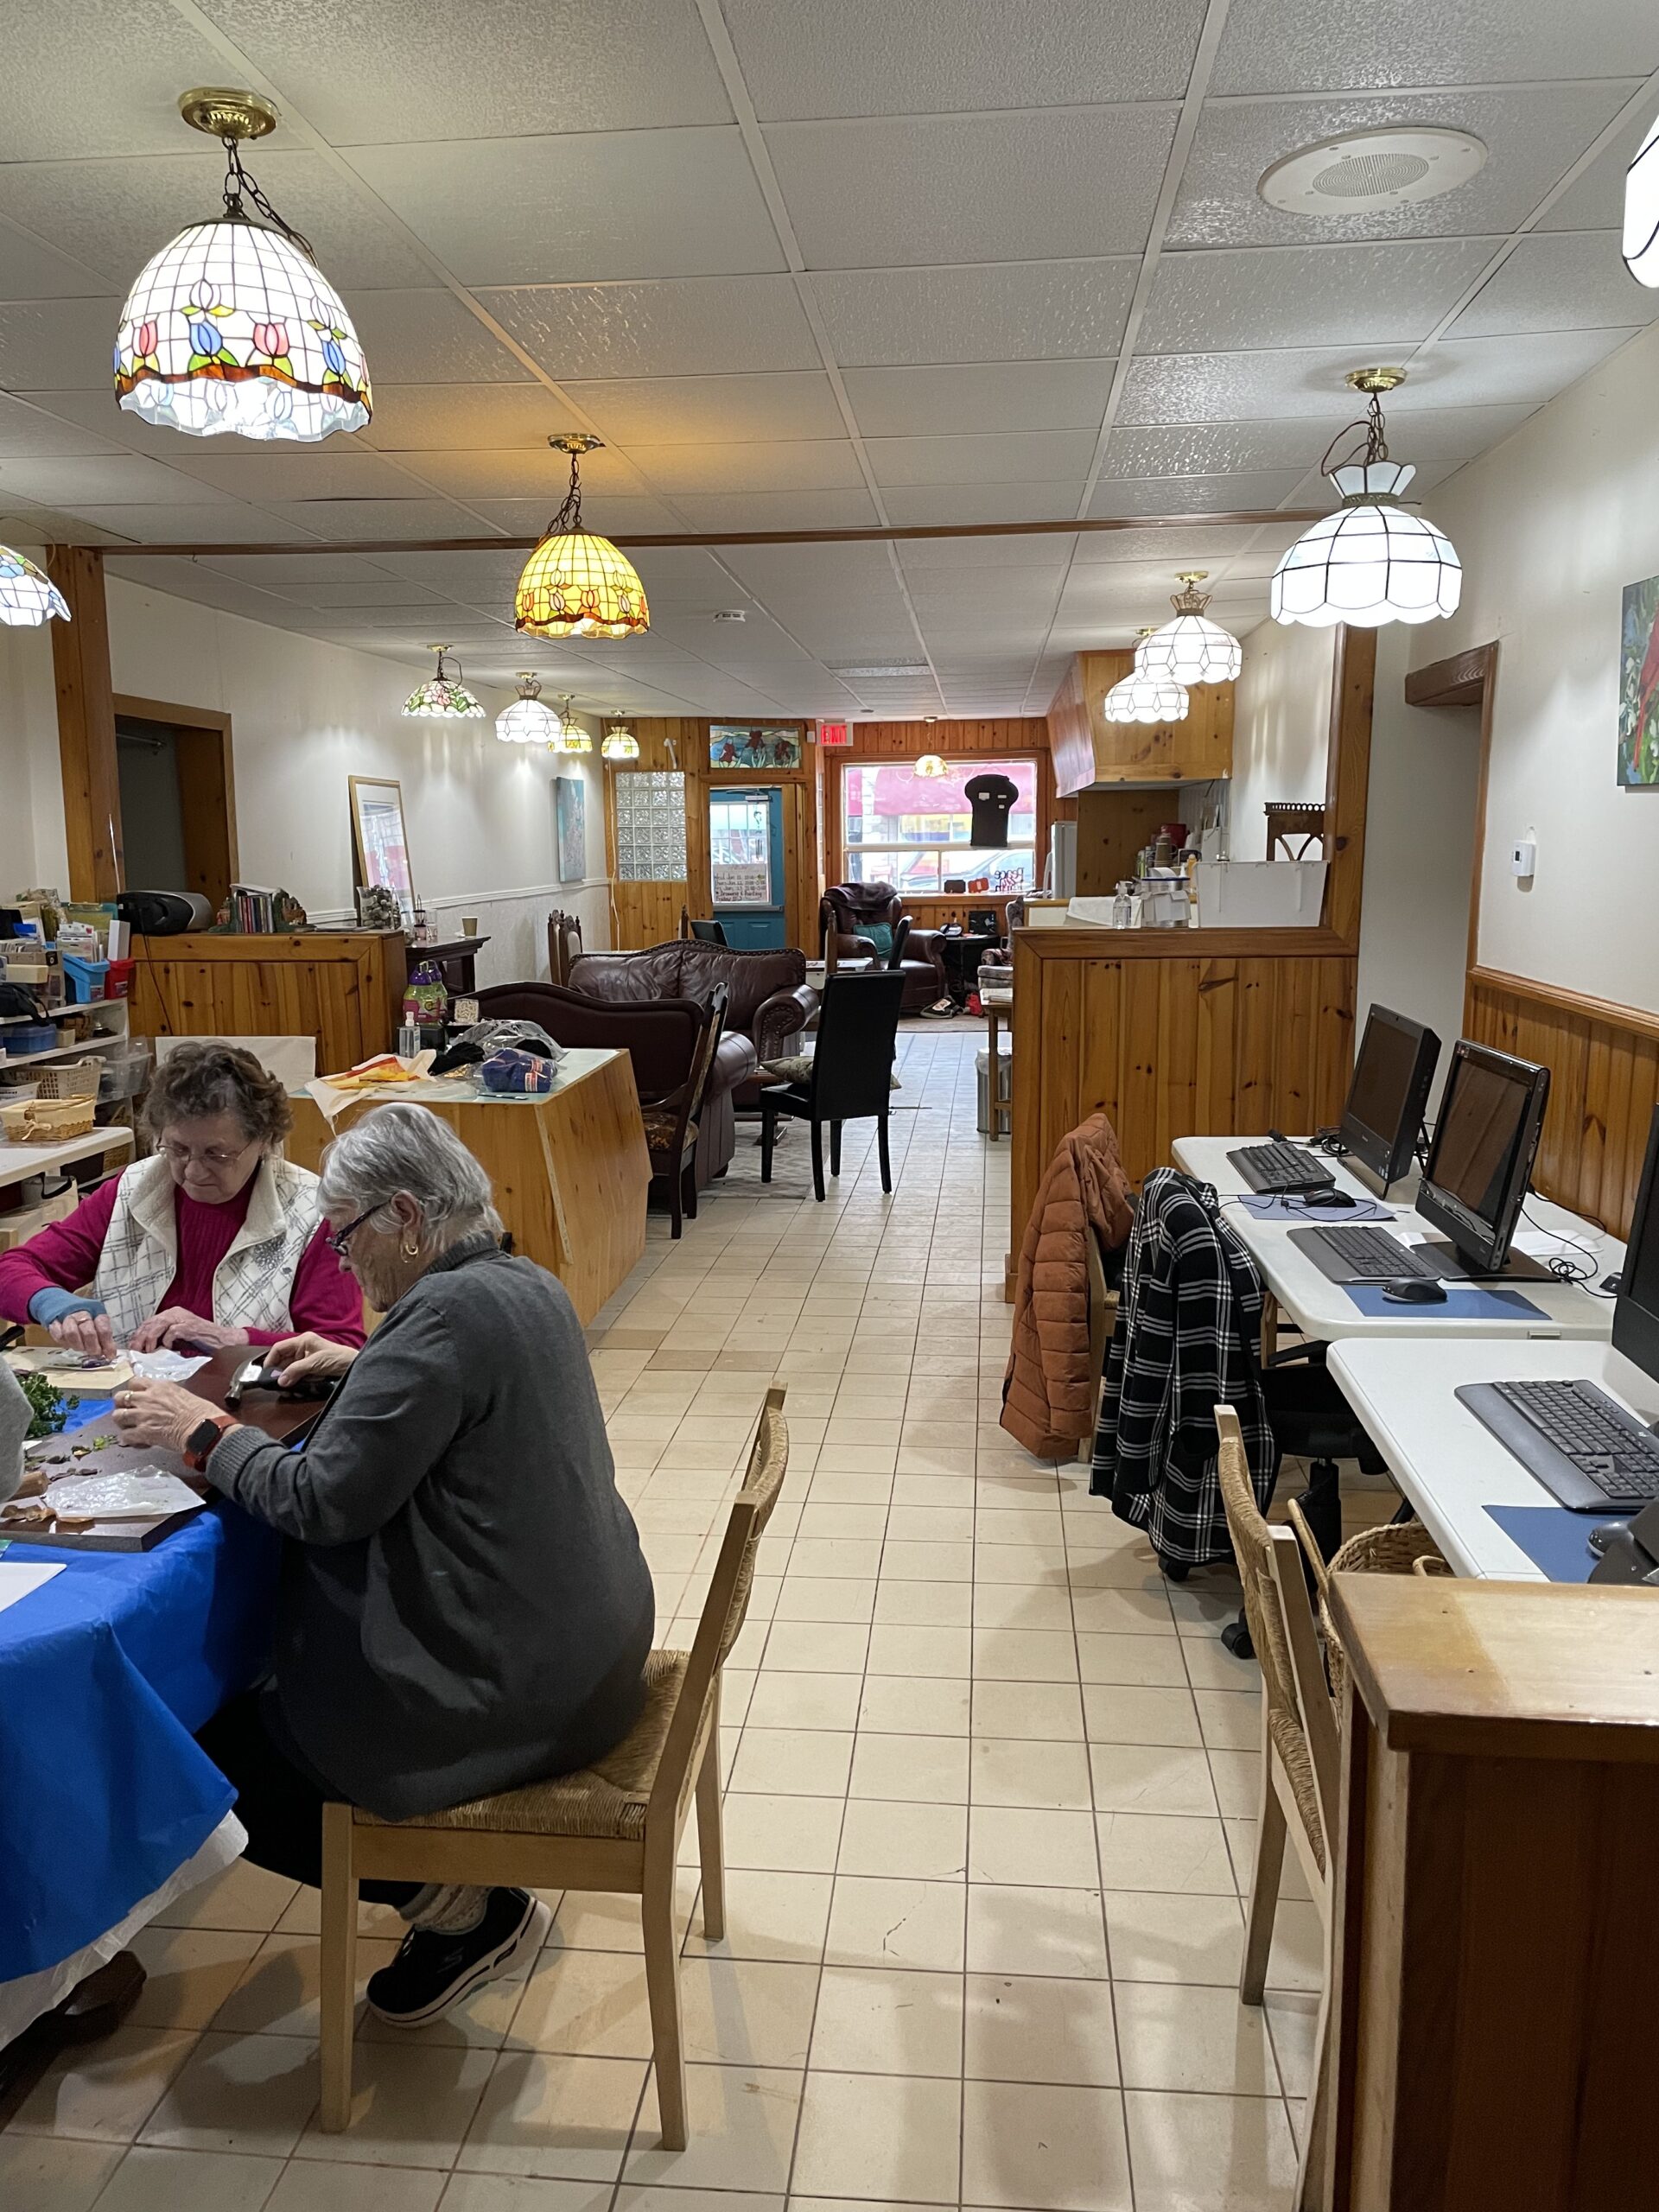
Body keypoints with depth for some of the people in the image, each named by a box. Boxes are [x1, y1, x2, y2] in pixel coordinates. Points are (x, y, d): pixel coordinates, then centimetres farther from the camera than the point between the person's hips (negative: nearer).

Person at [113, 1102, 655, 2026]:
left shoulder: (446, 1310, -23)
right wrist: (361, 1365, 16)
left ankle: (461, 1910, 9)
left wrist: (202, 1430, -8)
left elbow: (321, 1499, -22)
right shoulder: (526, 1284, 4)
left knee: (219, 1763, 4)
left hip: (522, 1688, -10)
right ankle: (463, 1891, 25)